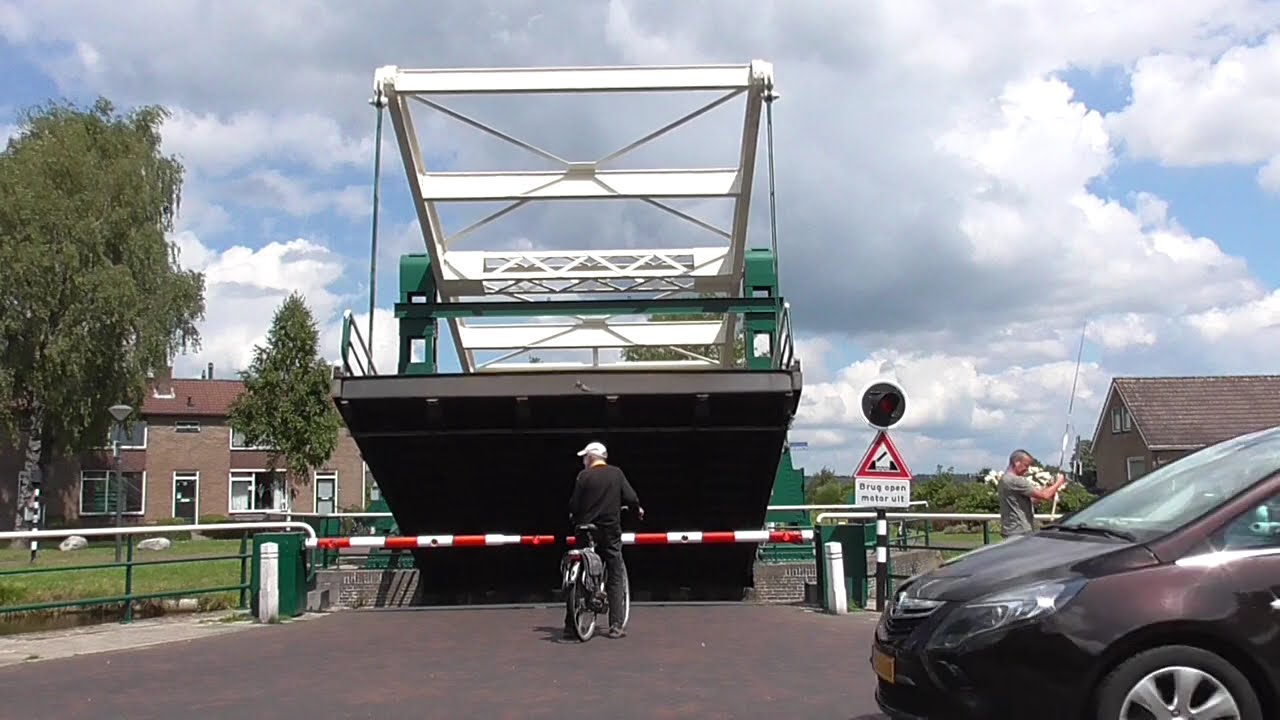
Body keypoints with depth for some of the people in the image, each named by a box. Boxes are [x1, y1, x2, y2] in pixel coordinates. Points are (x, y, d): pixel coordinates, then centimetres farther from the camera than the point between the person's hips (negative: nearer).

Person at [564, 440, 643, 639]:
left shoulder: (584, 476, -3)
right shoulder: (616, 473, 1)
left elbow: (574, 504, -4)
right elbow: (630, 496, -3)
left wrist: (573, 516, 17)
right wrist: (638, 508, 17)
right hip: (610, 531, 0)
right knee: (615, 577, 6)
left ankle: (570, 626, 6)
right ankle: (616, 626, 0)